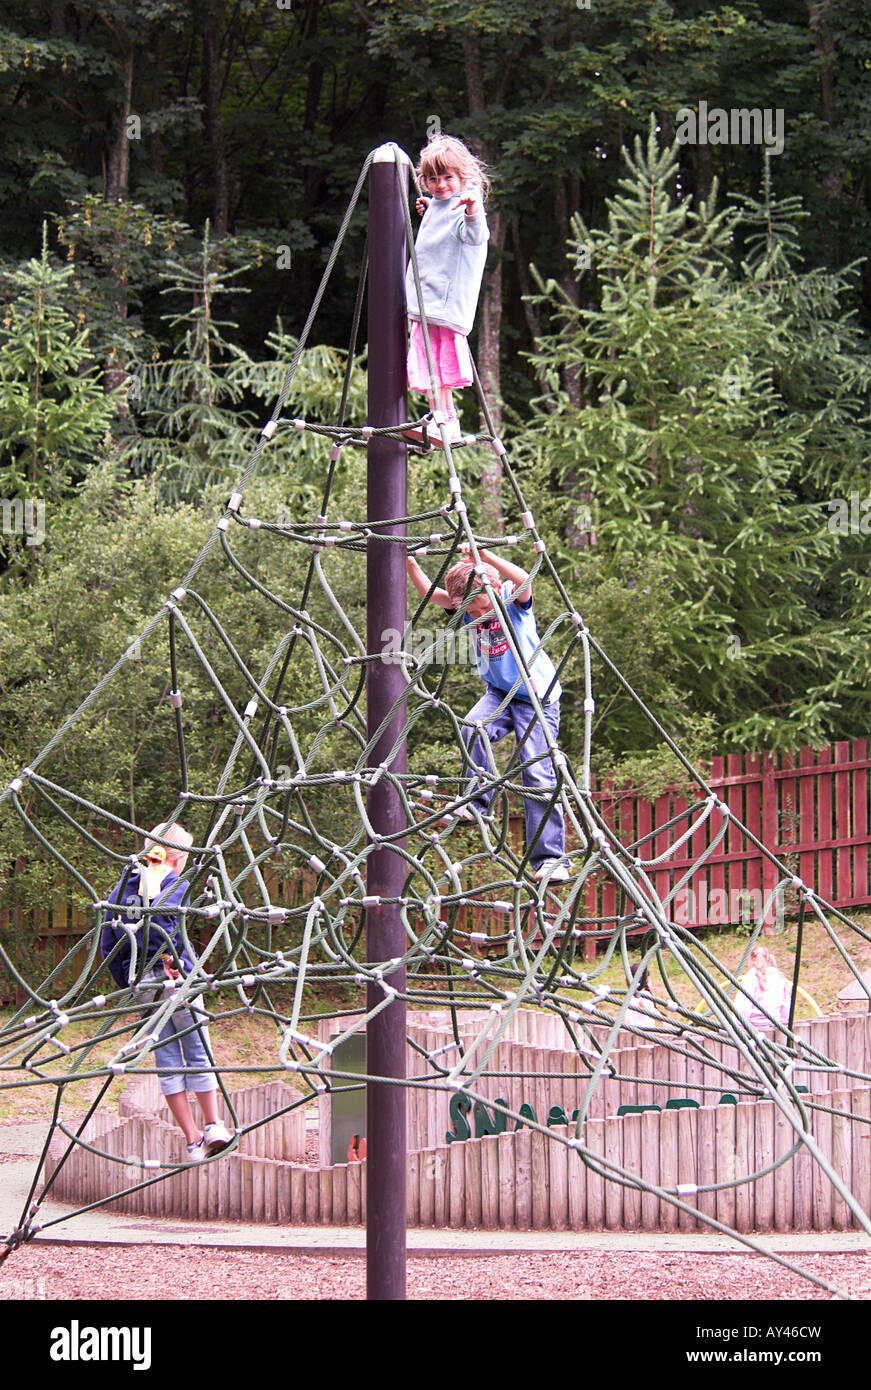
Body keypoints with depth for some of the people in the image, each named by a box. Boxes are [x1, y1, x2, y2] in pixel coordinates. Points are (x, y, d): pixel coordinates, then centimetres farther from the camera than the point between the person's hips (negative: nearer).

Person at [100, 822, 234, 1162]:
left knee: (166, 1059, 6)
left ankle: (192, 1139, 7)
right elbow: (164, 921, -25)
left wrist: (126, 983, 14)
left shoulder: (123, 886, 12)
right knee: (198, 1052, 7)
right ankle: (213, 1126, 10)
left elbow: (107, 941, 10)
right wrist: (171, 959, -14)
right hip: (175, 979, -5)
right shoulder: (176, 884, -4)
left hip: (140, 981, 5)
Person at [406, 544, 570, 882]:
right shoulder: (468, 606, 0)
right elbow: (429, 592, -2)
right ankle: (477, 801, -16)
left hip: (536, 695, -5)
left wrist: (485, 556, -47)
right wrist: (410, 565, -19)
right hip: (499, 693, 5)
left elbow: (523, 580, -37)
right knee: (472, 728, -30)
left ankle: (550, 859, -10)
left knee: (538, 775, -12)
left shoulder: (513, 598, -15)